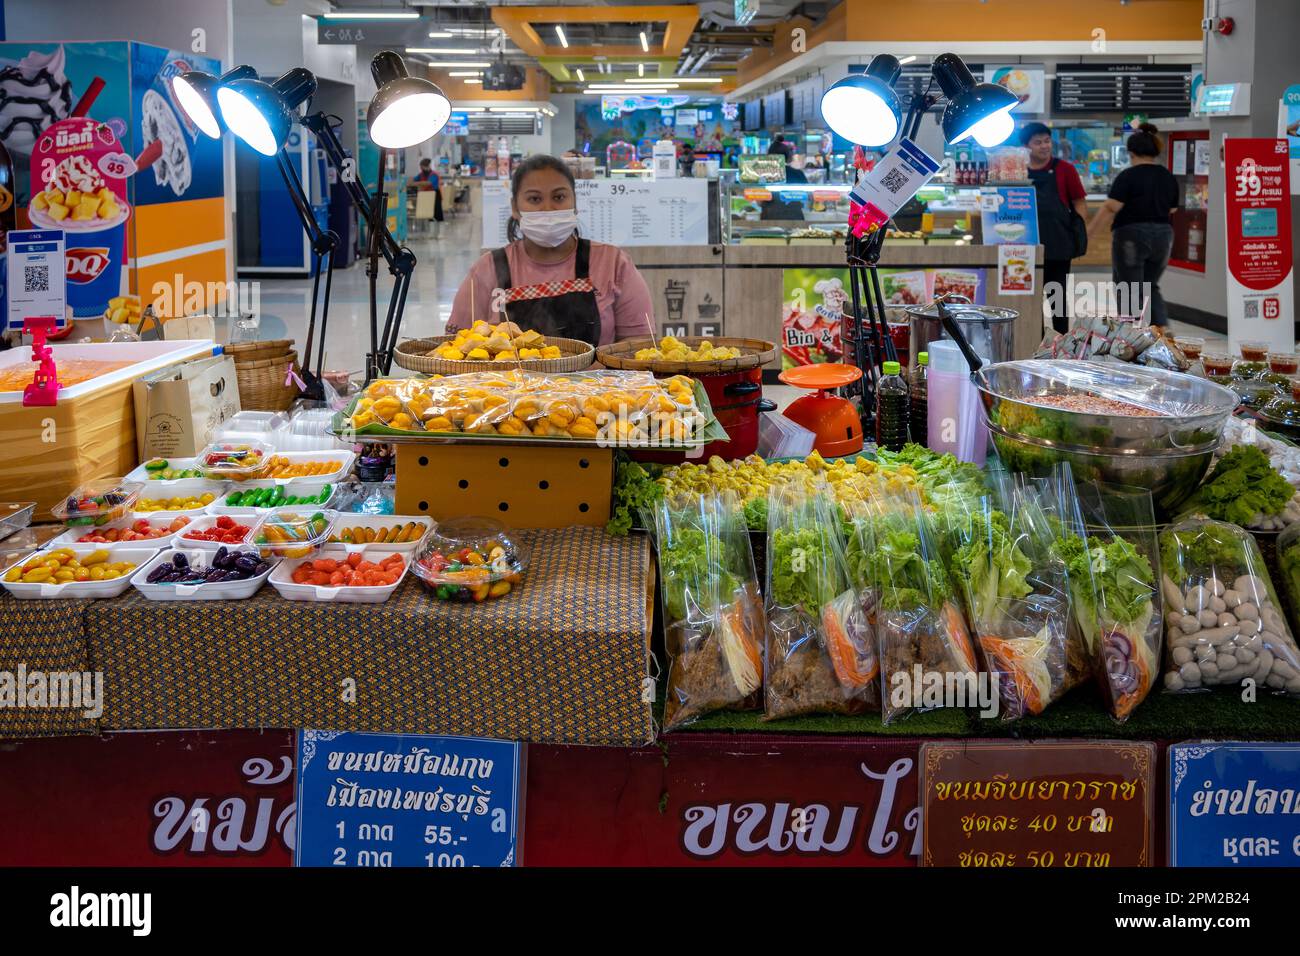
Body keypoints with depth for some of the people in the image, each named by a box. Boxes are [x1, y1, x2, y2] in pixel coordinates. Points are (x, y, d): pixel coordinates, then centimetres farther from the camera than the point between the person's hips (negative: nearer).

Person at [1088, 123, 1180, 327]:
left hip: (1132, 236, -6)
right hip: (1163, 235, 6)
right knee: (1150, 287, 19)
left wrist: (1087, 233, -12)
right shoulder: (1169, 177, 8)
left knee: (1130, 291, 3)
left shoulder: (1128, 176, -11)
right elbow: (1172, 210, 13)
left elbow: (1110, 209, -17)